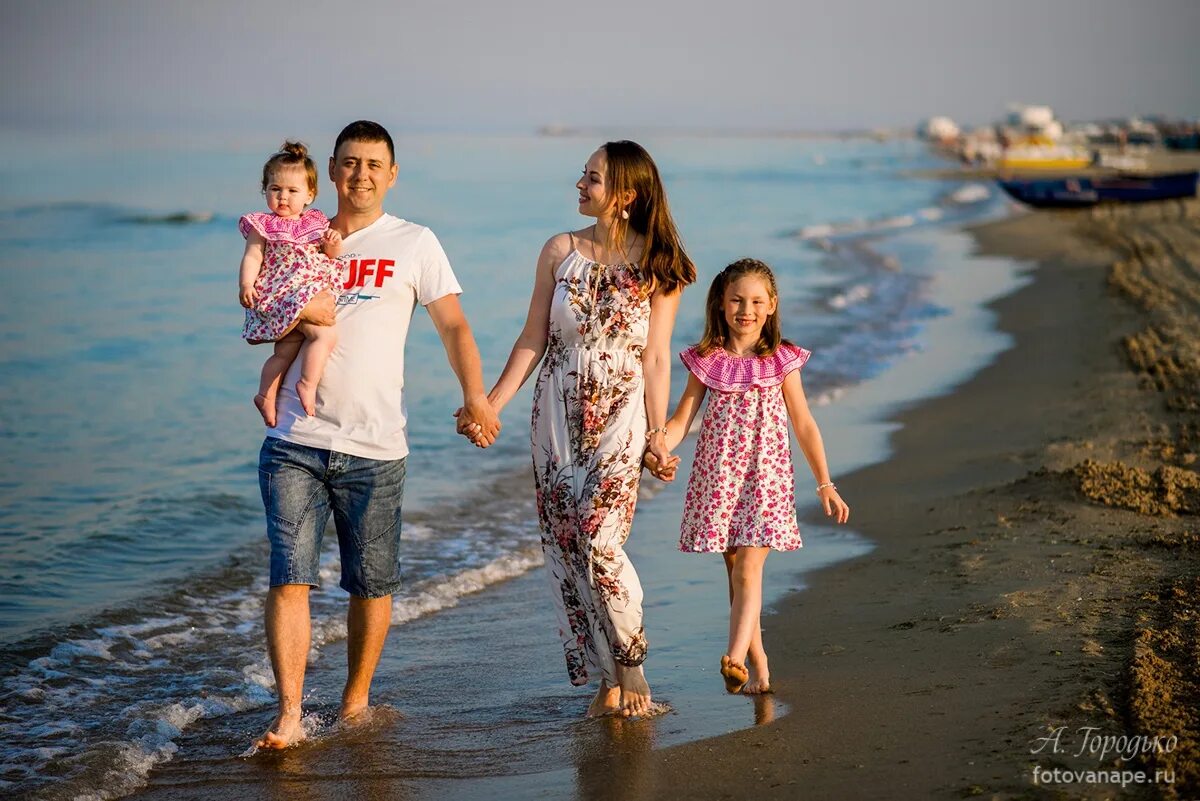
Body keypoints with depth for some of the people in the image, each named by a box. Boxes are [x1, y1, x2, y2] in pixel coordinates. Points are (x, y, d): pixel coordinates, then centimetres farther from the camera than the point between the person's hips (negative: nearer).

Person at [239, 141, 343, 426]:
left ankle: (266, 395, 17)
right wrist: (246, 284, -21)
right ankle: (308, 384, -20)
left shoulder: (315, 223, 13)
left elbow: (328, 255, 18)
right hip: (282, 294, -6)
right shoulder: (262, 225, -1)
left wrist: (333, 246, -5)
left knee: (286, 351, 8)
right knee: (325, 334, -22)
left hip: (313, 293, 6)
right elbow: (252, 257, -6)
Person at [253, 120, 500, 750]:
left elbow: (453, 326, 2)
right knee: (289, 577, -9)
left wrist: (475, 397, -12)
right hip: (295, 440, 1)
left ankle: (356, 701, 23)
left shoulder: (413, 243, 6)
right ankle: (289, 714, -8)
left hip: (374, 447, -1)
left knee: (371, 585, 6)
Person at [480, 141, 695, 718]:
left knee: (600, 545, -16)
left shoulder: (657, 266, -2)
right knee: (563, 547, 2)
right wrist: (491, 404, -1)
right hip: (558, 416, 4)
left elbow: (656, 359, -1)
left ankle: (631, 666, 4)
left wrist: (658, 433, -4)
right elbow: (533, 340, 6)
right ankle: (606, 681, 13)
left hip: (619, 420, -3)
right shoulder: (560, 251, 4)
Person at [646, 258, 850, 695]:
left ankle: (735, 659, -26)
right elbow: (681, 419, 1)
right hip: (719, 475, 2)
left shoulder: (782, 361, 1)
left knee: (749, 569, -14)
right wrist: (655, 451, -19)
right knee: (736, 572, 6)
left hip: (765, 474, -2)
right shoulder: (706, 361, 3)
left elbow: (804, 425, 6)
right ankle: (758, 663, 15)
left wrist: (825, 484, 6)